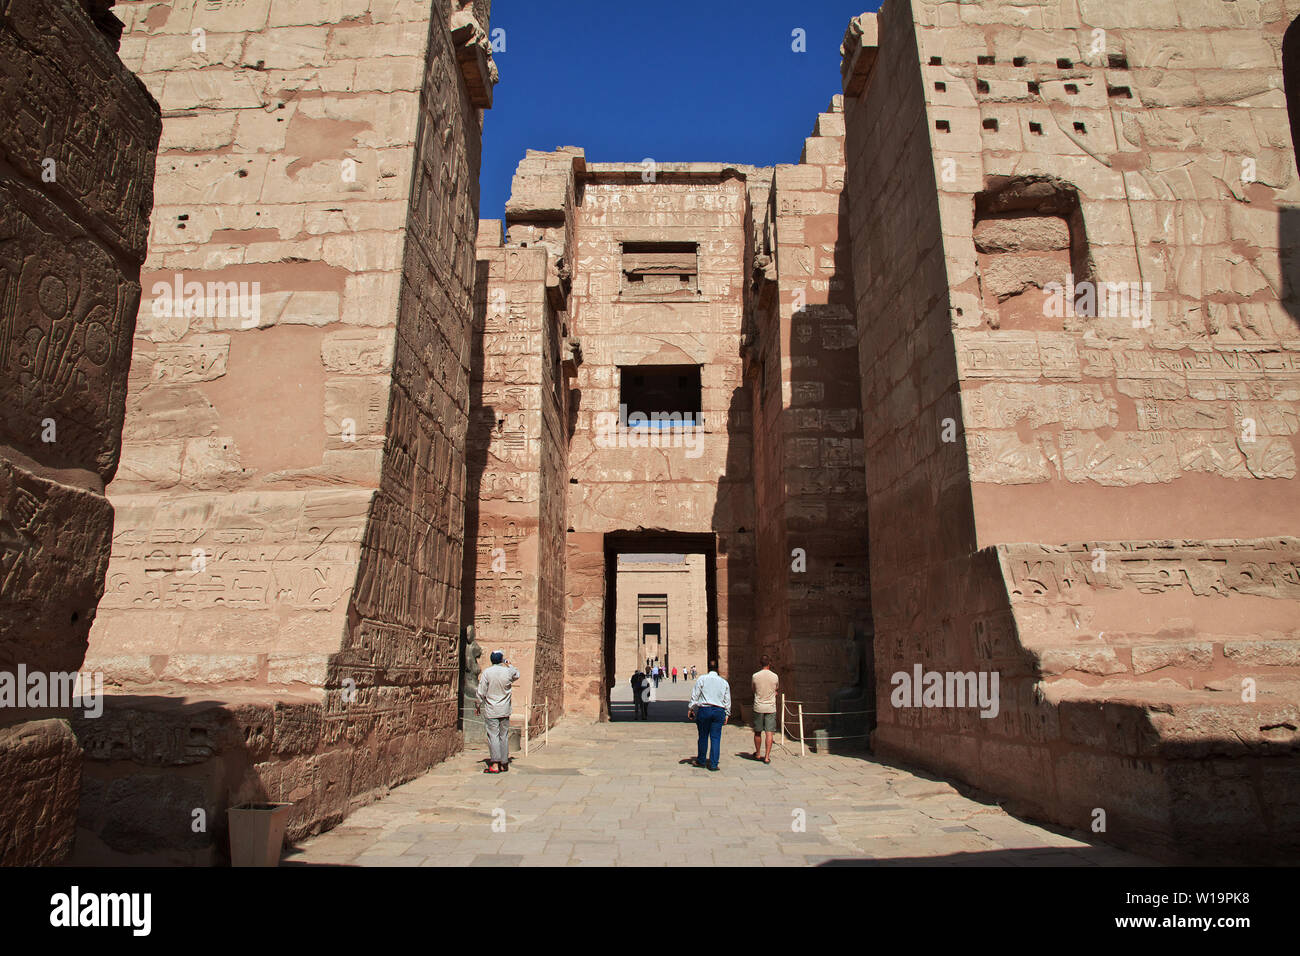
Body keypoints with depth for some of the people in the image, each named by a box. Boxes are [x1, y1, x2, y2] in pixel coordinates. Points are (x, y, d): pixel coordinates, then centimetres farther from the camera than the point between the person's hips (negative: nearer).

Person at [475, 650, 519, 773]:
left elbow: (481, 693, -5)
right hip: (505, 710, 2)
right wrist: (509, 665, 21)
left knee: (493, 736, -2)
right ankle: (504, 764, 13)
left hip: (491, 710, -2)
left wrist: (477, 706, 8)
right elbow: (517, 675, 21)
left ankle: (495, 764, -9)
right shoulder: (508, 671, -3)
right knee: (504, 736, 9)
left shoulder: (486, 673, -8)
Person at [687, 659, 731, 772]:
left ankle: (701, 761, 20)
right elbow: (727, 700, 13)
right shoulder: (724, 682, 11)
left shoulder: (702, 679, 2)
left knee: (703, 736, 9)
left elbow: (695, 695, -1)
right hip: (719, 711, 2)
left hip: (704, 709, -2)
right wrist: (727, 715, 18)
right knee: (716, 738, 3)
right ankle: (713, 764, 3)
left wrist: (690, 709, 5)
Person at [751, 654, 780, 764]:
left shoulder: (755, 676, -4)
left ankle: (758, 754, 25)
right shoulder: (775, 676, -3)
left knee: (758, 733, 12)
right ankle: (767, 757, -2)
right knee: (769, 733, 1)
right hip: (771, 707, 0)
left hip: (758, 707, 0)